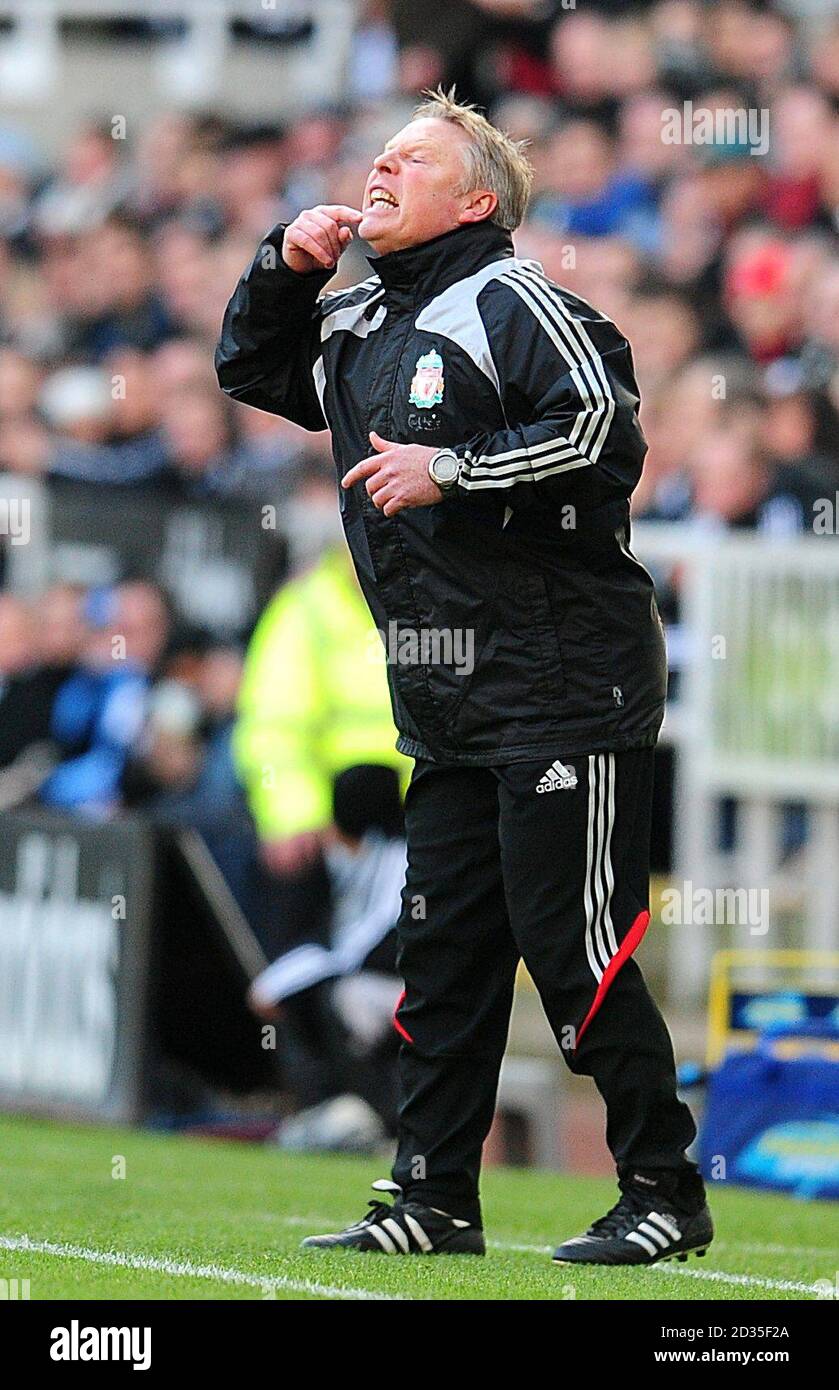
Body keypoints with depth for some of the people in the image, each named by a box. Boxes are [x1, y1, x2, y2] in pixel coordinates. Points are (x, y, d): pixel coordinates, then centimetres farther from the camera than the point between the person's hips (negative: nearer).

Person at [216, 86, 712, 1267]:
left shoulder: (510, 306, -9)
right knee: (444, 950, 8)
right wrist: (285, 269, 12)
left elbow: (607, 431, -20)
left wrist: (450, 469, -19)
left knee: (572, 950, -8)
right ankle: (434, 1202, 12)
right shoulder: (361, 327, 17)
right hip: (450, 713, 9)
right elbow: (250, 370, 31)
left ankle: (666, 1191, 2)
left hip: (562, 687, -9)